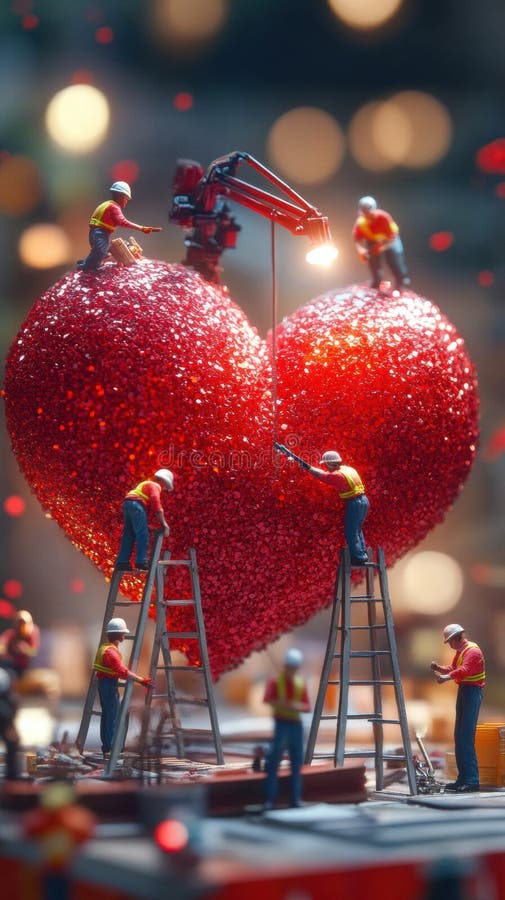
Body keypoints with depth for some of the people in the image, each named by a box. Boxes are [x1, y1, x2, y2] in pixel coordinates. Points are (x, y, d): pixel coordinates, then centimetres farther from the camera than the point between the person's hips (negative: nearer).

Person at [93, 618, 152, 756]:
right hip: (109, 684, -10)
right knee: (113, 716, -6)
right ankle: (110, 747, -4)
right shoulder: (111, 651, -22)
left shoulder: (104, 647, 10)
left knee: (106, 714, 15)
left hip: (103, 683, 10)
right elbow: (122, 671, -29)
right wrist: (141, 680, -28)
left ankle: (106, 745, 21)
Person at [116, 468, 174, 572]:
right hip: (137, 505, -9)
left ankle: (122, 562, 3)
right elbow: (156, 503, -11)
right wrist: (164, 523, -12)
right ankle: (141, 562, -19)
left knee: (128, 536, 8)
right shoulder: (155, 486, 5)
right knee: (143, 535, -11)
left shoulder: (146, 484, 33)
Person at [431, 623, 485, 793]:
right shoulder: (459, 652, 18)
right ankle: (463, 779, 15)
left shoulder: (472, 650, -14)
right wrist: (440, 669, -1)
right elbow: (453, 669, 17)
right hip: (463, 691, 10)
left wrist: (447, 677, -40)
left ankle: (472, 780, -16)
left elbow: (465, 670, -29)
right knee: (459, 736, 11)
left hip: (472, 691, -10)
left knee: (466, 737, -15)